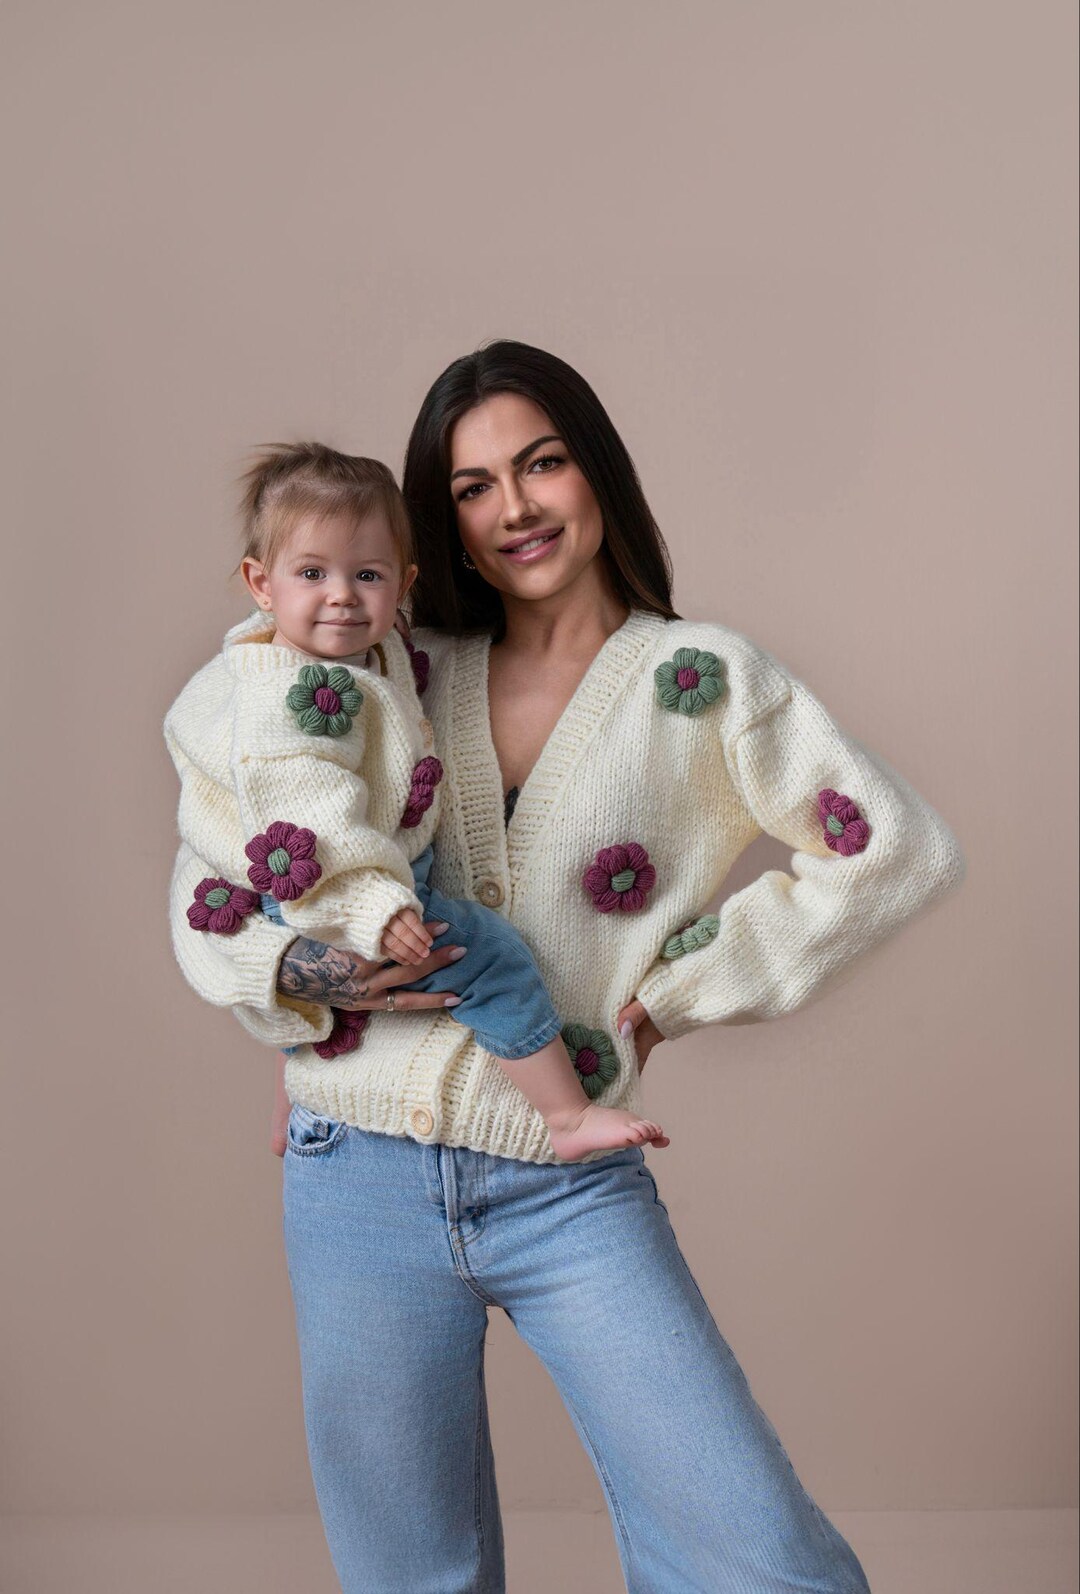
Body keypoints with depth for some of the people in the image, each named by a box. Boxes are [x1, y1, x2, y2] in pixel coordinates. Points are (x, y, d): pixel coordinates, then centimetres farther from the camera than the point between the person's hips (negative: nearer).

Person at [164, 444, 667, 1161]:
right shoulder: (289, 691, -27)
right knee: (489, 953, -14)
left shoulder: (377, 652, 3)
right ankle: (567, 1115, -5)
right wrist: (370, 907, -38)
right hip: (320, 897, -11)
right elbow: (302, 812, -33)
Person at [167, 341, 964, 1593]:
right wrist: (291, 970, -9)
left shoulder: (699, 680, 0)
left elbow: (899, 850, -3)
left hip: (572, 1193, -1)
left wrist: (675, 985, -3)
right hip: (360, 1178, 2)